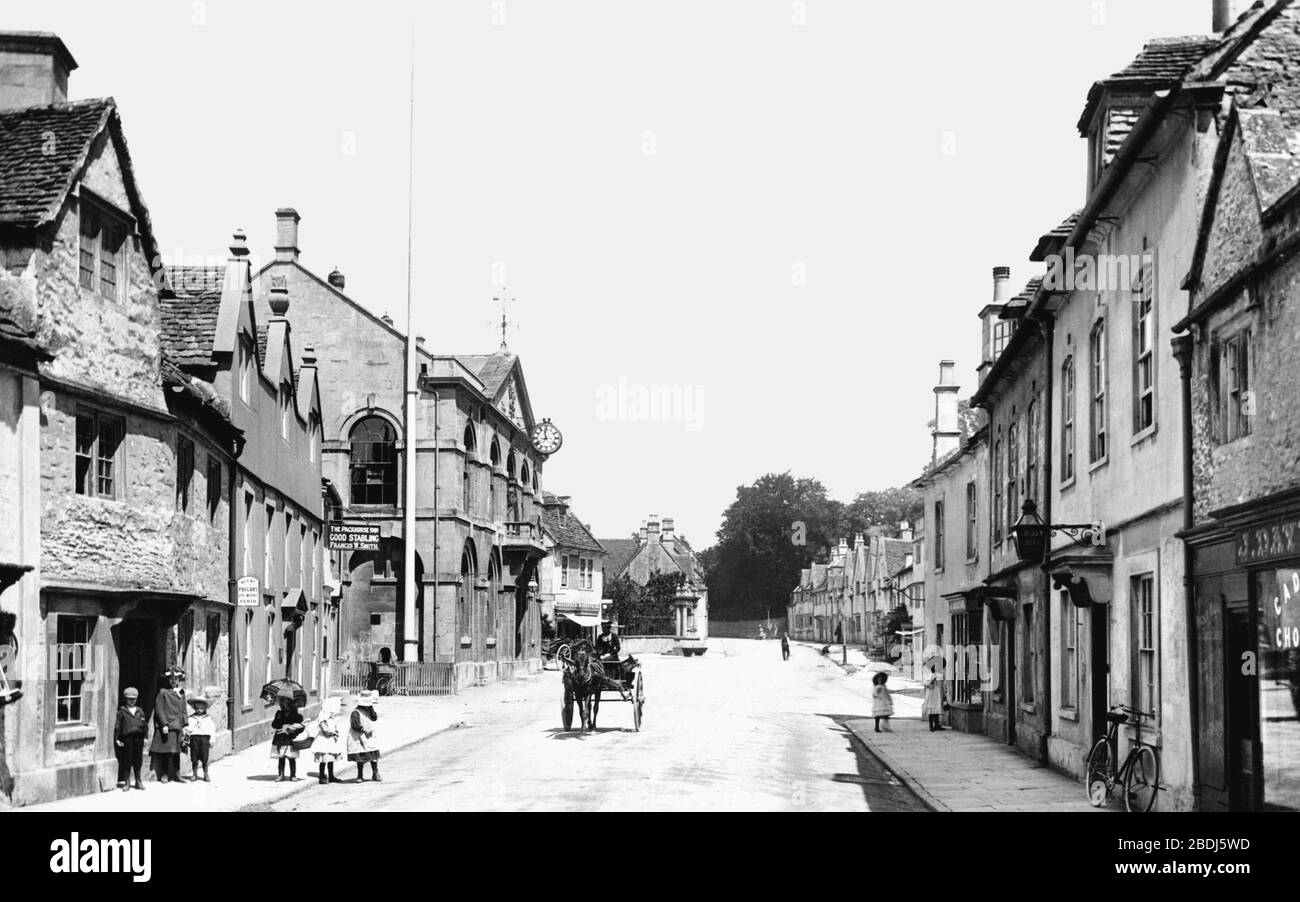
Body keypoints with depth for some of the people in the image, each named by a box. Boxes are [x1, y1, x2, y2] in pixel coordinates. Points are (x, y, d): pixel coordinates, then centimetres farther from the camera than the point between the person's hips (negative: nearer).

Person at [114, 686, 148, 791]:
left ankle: (138, 781, 16)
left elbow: (145, 725, 15)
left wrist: (145, 737, 9)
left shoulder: (140, 711, 13)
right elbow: (117, 726, 0)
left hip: (138, 738, 3)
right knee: (126, 762, 0)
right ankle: (125, 782, 5)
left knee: (138, 761, 8)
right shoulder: (121, 711, 2)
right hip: (126, 738, -3)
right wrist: (117, 739, -6)